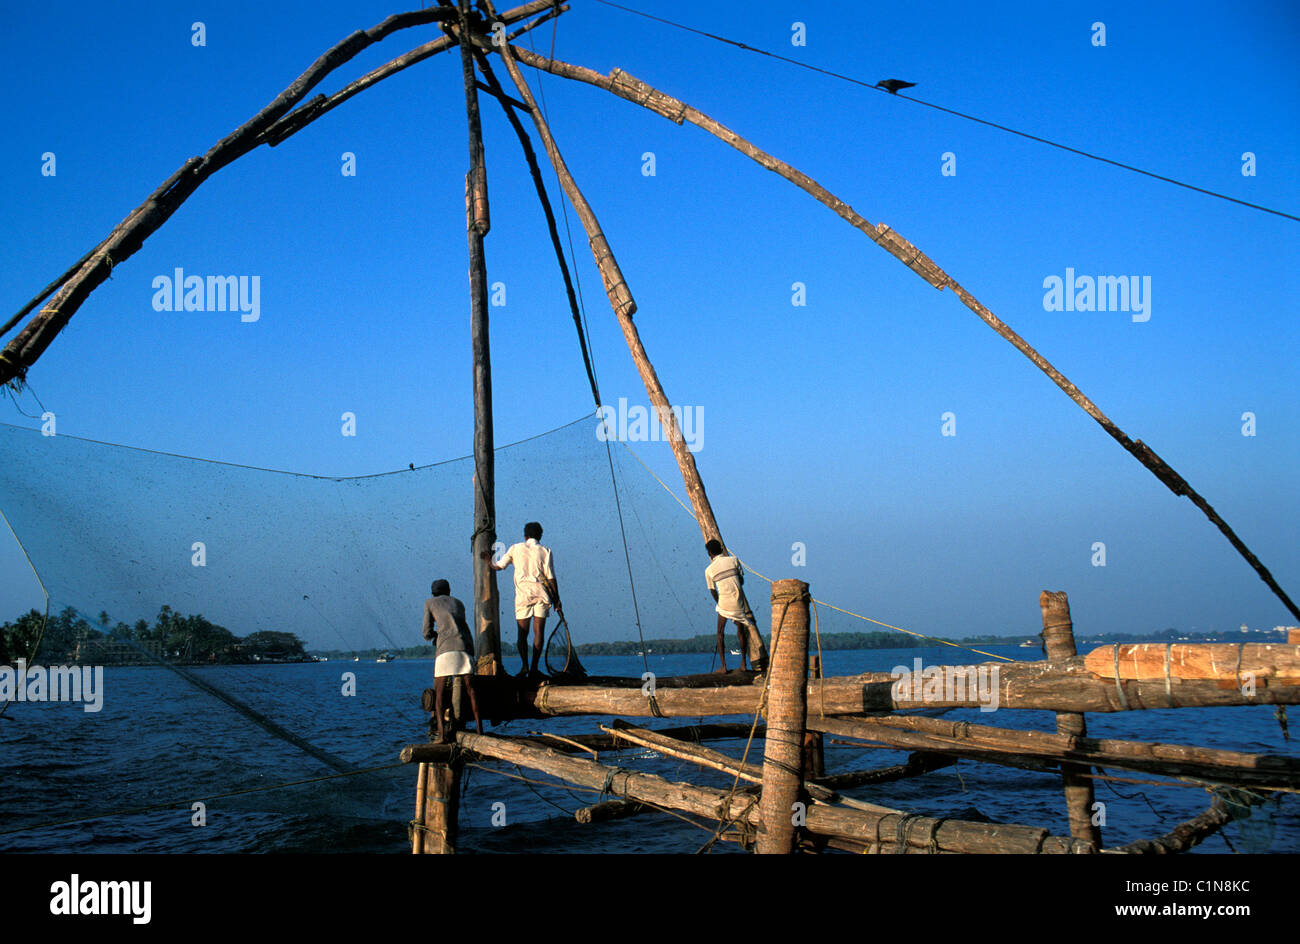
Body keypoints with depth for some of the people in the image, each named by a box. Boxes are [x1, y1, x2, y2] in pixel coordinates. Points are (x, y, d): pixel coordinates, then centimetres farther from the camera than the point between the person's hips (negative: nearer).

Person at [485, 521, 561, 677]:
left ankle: (525, 666, -11)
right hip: (541, 594, 0)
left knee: (522, 633, 3)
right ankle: (534, 667, -4)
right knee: (538, 631, 1)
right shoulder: (545, 551, 6)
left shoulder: (515, 548, 8)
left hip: (522, 594, 0)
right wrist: (557, 602, 4)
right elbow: (551, 578, 1)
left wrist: (488, 560, 37)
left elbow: (498, 566, 15)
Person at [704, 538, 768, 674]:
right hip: (738, 602, 2)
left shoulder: (709, 570, -2)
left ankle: (723, 665, 4)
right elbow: (742, 580, 10)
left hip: (724, 602, -2)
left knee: (720, 633, 10)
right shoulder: (733, 560, 1)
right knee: (741, 630, 17)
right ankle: (743, 662, 19)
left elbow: (713, 592, 5)